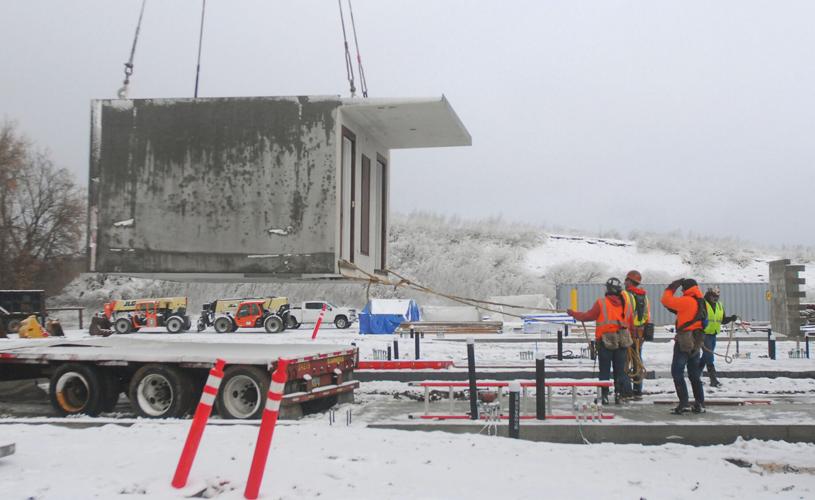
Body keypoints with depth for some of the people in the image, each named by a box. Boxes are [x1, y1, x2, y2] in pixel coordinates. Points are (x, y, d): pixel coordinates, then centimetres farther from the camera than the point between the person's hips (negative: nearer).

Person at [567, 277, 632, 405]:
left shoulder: (601, 302, -9)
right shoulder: (625, 303, 3)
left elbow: (588, 316, -4)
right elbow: (628, 321, 8)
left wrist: (573, 313, 10)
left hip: (606, 341, -3)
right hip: (622, 341, 4)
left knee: (604, 370, 4)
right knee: (620, 370, 11)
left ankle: (604, 396, 3)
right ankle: (619, 395, 12)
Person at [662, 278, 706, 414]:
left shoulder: (686, 301, -16)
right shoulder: (701, 302, 10)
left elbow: (666, 300, -13)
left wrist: (672, 287, -1)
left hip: (684, 341, -8)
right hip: (696, 342, 8)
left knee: (677, 372, -2)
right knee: (695, 374, 15)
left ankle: (684, 403, -9)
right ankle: (700, 404, 17)